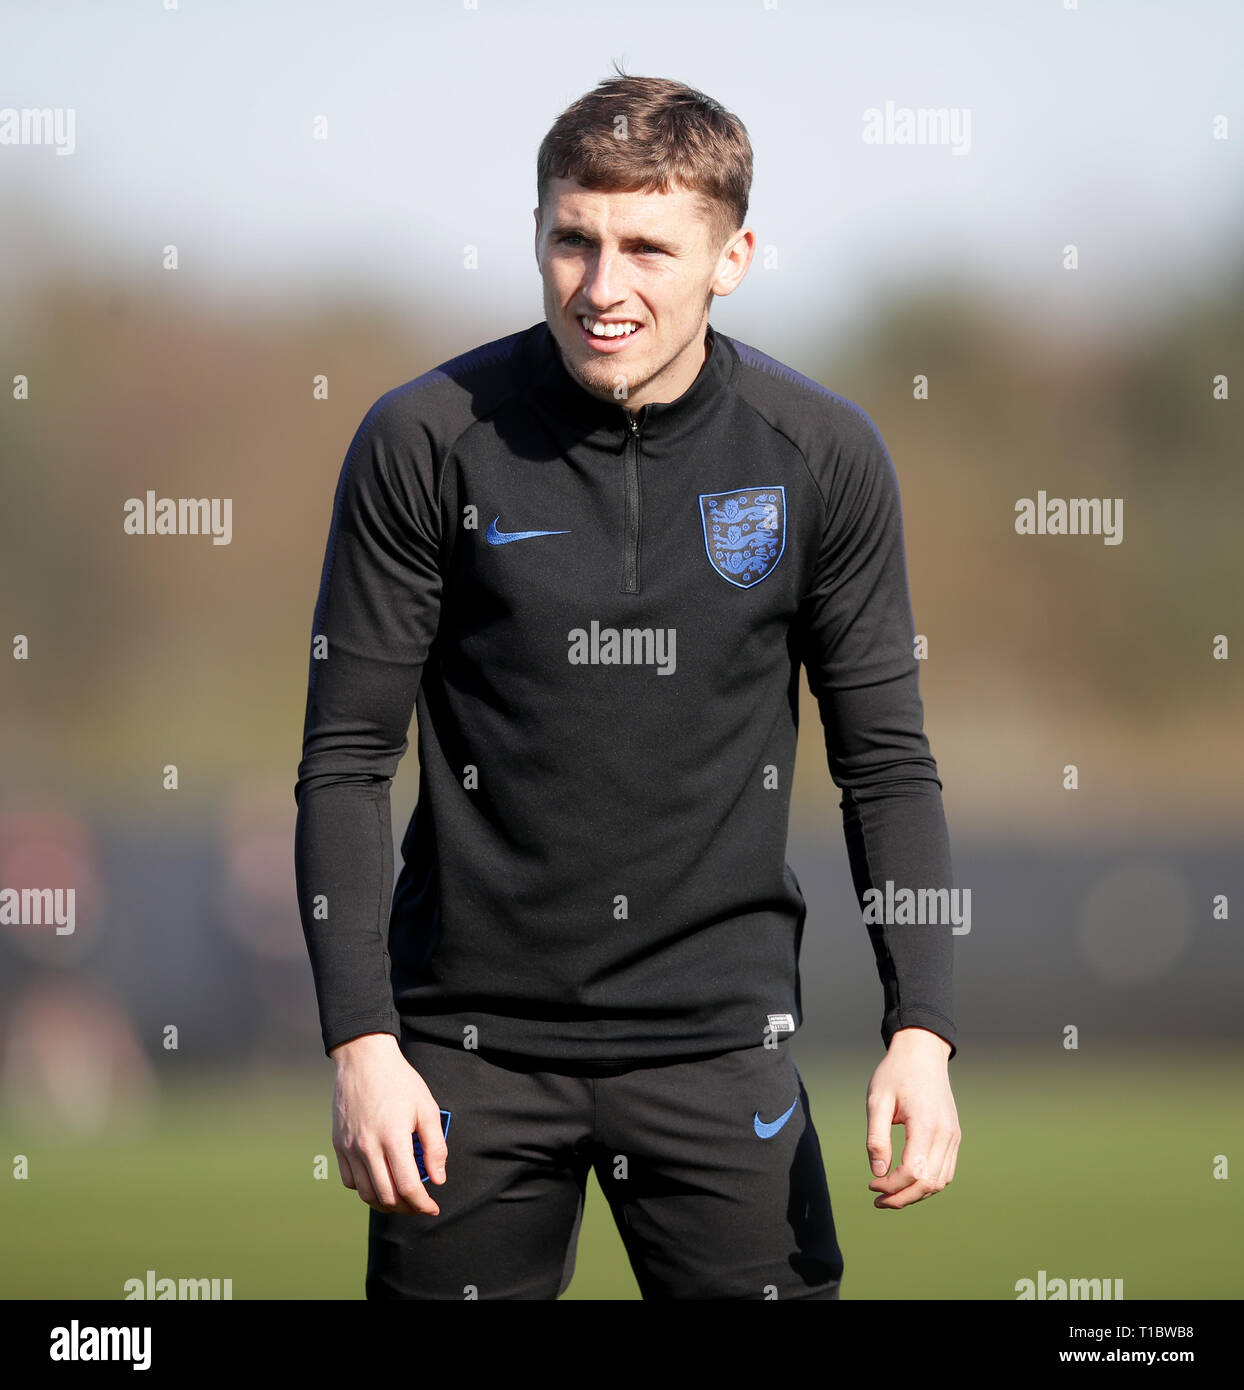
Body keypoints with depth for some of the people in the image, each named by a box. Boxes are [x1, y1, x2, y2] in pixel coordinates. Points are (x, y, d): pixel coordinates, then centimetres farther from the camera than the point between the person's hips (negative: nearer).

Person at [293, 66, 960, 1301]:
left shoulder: (822, 456, -1)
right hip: (473, 1045, -1)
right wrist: (359, 1042, -9)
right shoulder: (426, 443, -6)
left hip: (720, 1044, 1)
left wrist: (921, 1032, -3)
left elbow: (886, 761, 6)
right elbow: (345, 759, -2)